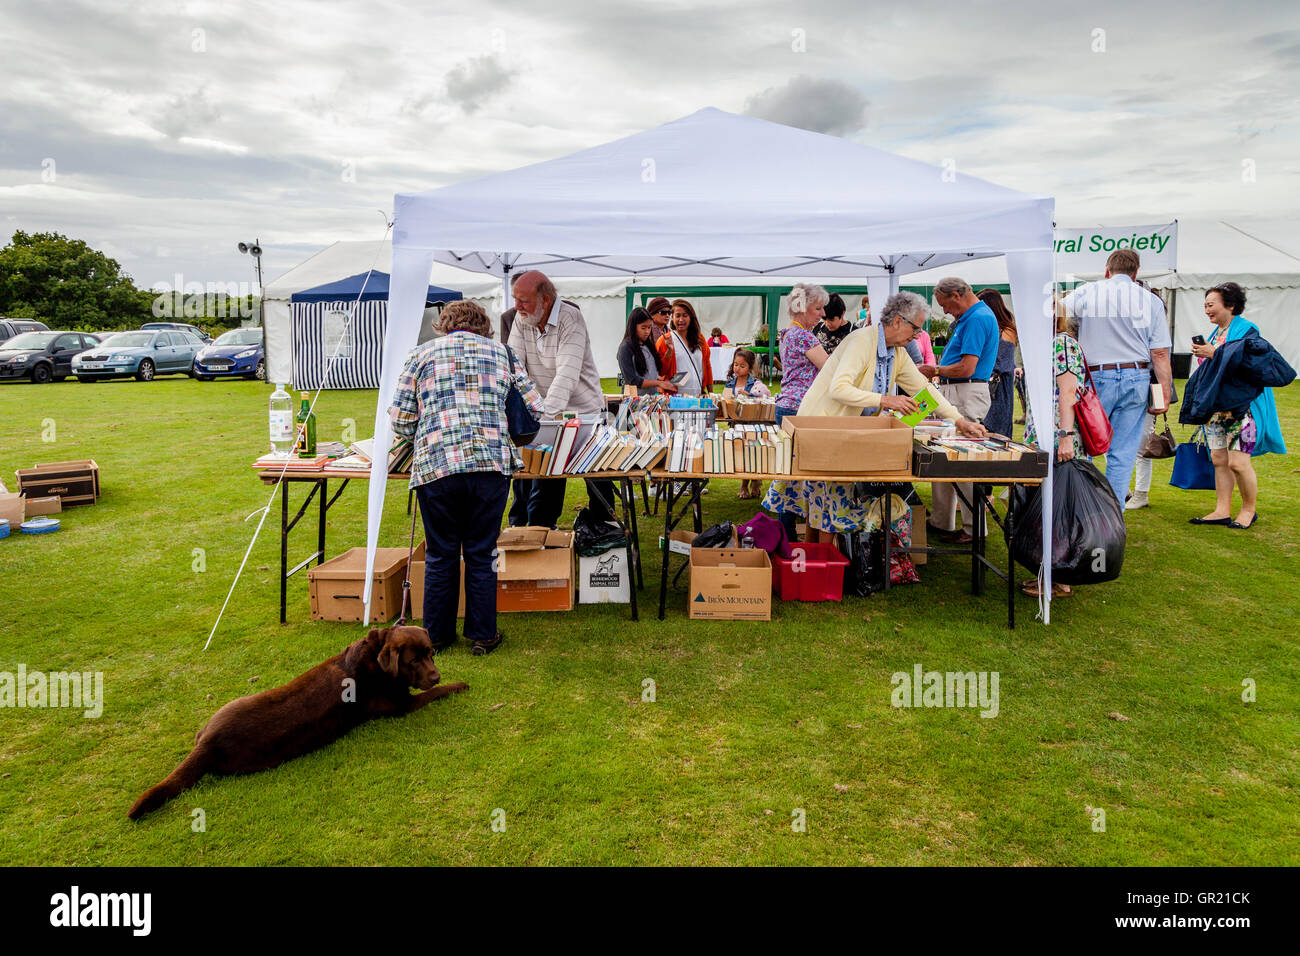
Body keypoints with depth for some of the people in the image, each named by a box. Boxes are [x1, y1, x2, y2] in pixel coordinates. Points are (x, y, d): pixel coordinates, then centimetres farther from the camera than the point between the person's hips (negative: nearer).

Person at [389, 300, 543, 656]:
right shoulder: (501, 353, 17)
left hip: (435, 466, 0)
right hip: (491, 463, 0)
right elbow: (536, 409, 14)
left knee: (440, 555, 13)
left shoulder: (422, 353, 14)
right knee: (481, 553, 12)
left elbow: (400, 418, 8)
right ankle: (483, 635, 20)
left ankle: (437, 635, 24)